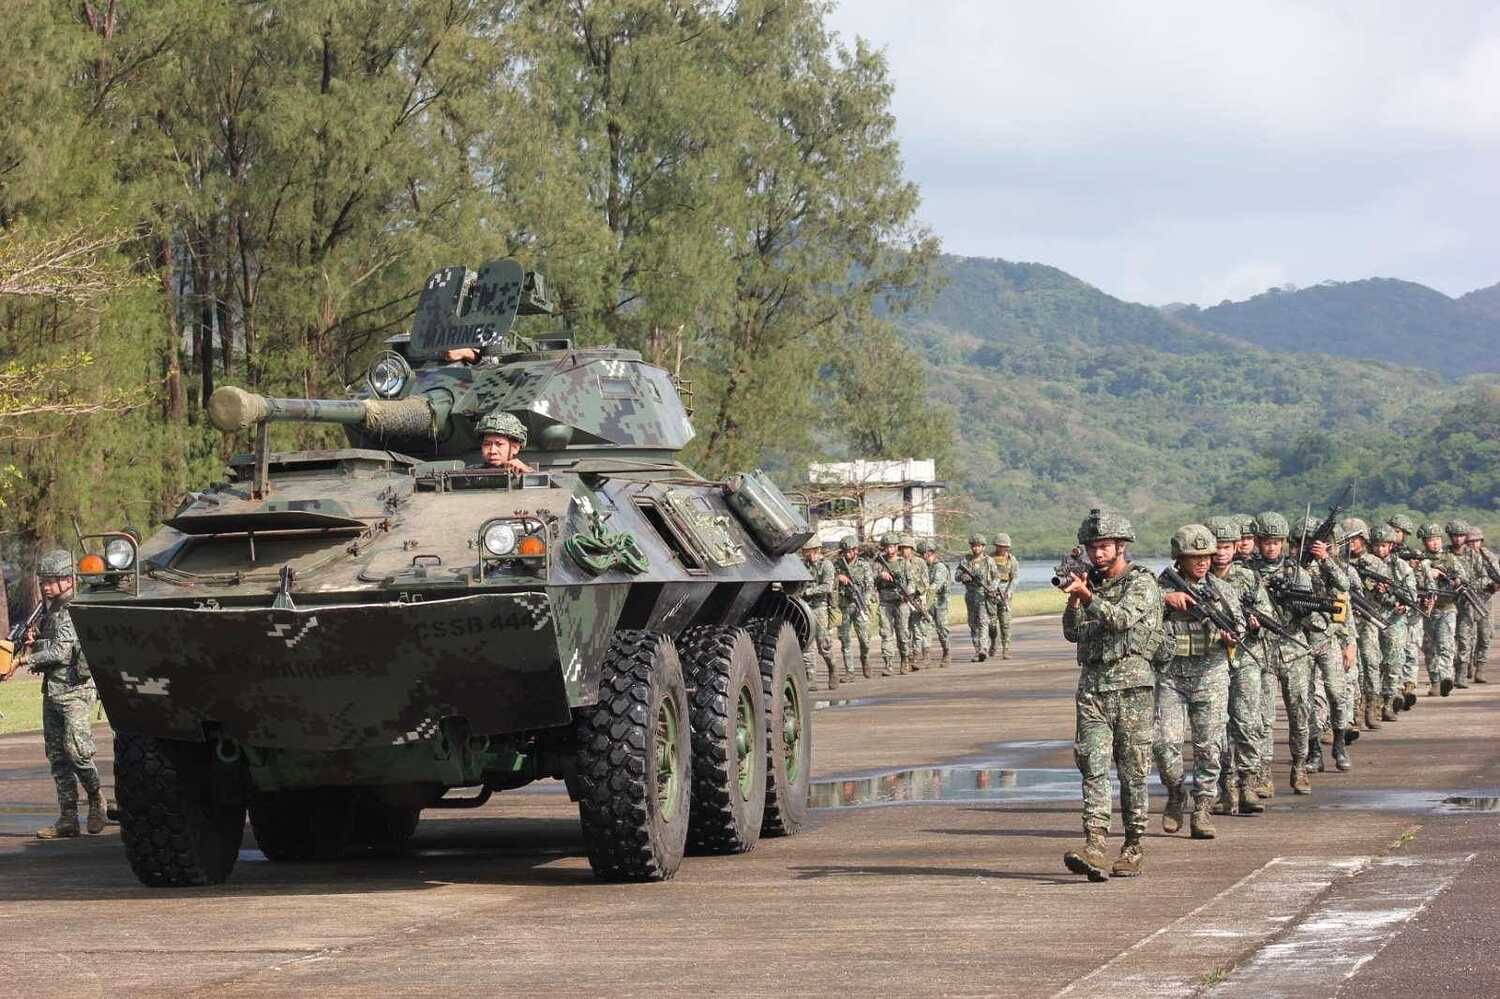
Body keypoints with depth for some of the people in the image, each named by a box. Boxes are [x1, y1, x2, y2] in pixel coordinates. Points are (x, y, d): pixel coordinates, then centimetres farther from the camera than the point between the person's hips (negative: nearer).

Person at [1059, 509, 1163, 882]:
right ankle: (1093, 847, -19)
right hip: (1092, 686, 4)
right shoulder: (1092, 583, 16)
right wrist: (1074, 601, -2)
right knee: (1094, 766, -9)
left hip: (1131, 686, -4)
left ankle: (1133, 848, 12)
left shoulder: (1141, 582, -2)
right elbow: (1073, 633, 13)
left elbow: (1123, 617, -19)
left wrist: (1088, 597, -24)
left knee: (1132, 771, 2)